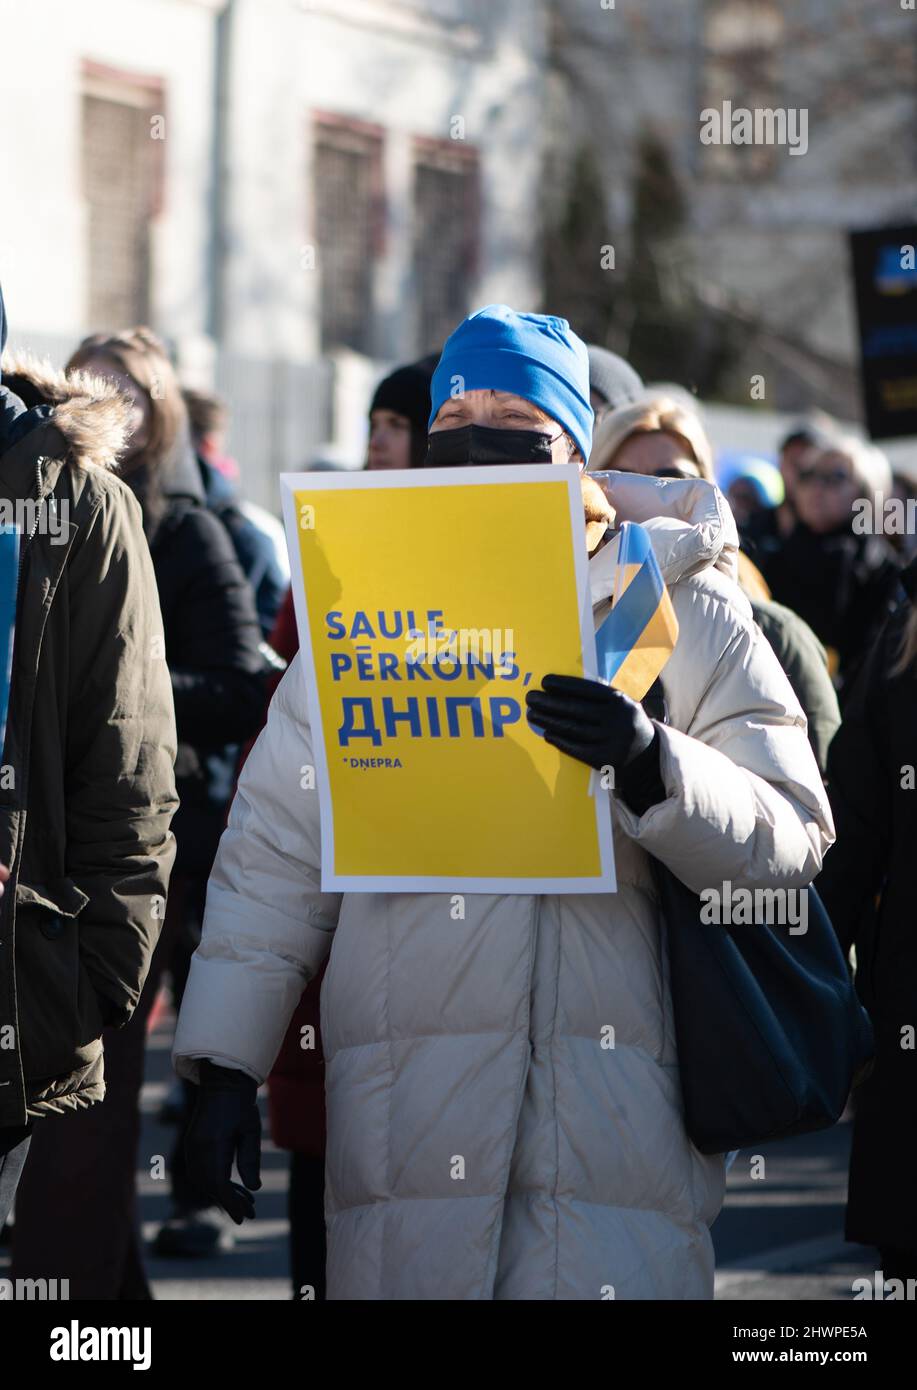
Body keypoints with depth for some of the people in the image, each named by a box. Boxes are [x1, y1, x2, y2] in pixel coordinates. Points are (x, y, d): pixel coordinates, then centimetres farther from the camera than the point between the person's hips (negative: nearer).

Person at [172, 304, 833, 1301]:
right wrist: (226, 1068, 6)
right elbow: (276, 854, 14)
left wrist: (651, 765, -16)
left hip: (621, 1102, -1)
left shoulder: (680, 605, 9)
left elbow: (791, 842, 2)